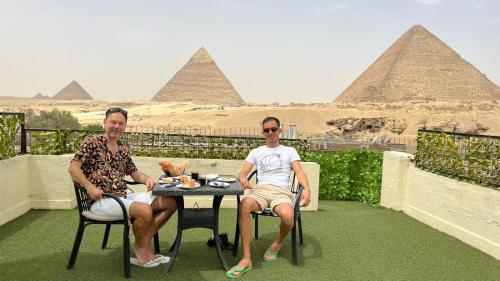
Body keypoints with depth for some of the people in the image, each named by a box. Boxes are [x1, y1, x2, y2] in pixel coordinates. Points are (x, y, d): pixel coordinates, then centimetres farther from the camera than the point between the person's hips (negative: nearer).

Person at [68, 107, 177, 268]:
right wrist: (90, 187, -23)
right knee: (145, 211, -32)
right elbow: (73, 168, -9)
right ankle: (141, 248, -2)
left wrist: (146, 179, -1)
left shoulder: (123, 150, 17)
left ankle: (143, 245, -2)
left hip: (125, 195, 8)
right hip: (102, 200, -7)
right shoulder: (92, 142, -2)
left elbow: (134, 173, 22)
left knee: (170, 203, -4)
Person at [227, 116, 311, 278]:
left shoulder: (290, 151, 19)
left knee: (287, 215, -37)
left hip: (282, 191, -1)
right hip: (260, 189, 1)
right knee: (244, 206, -35)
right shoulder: (256, 152, 24)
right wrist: (243, 179, -14)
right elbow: (243, 173, 14)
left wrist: (307, 189, -19)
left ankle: (278, 243, 0)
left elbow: (299, 171, 3)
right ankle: (246, 259, -29)